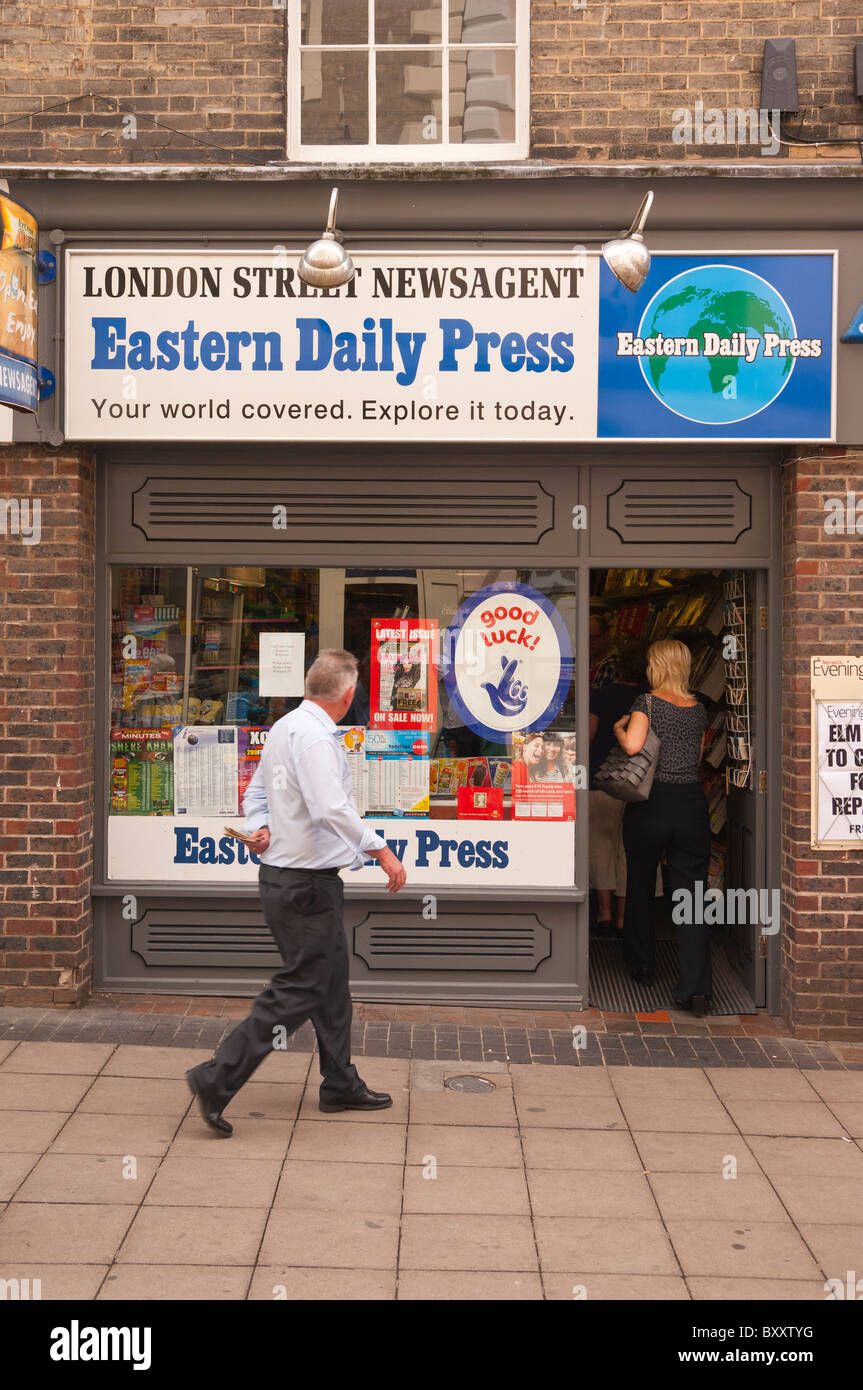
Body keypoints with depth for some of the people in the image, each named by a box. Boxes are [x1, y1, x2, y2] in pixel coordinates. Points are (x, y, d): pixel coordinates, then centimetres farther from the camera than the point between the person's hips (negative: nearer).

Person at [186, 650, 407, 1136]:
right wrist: (381, 850, -24)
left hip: (283, 874, 11)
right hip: (307, 882, -11)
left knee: (332, 981, 18)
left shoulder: (285, 727, 12)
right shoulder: (315, 737, -20)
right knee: (297, 991, -4)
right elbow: (331, 810, -30)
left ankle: (342, 1086, 29)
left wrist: (261, 828, 1)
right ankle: (216, 1080, -3)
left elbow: (256, 792, 19)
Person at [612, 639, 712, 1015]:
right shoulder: (698, 708, 8)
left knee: (639, 887, 18)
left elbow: (633, 745, -22)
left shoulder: (647, 702, -7)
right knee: (691, 894, 1)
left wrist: (619, 728, -3)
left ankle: (642, 967, 30)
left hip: (651, 802, -3)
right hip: (692, 801, 3)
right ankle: (695, 985, -9)